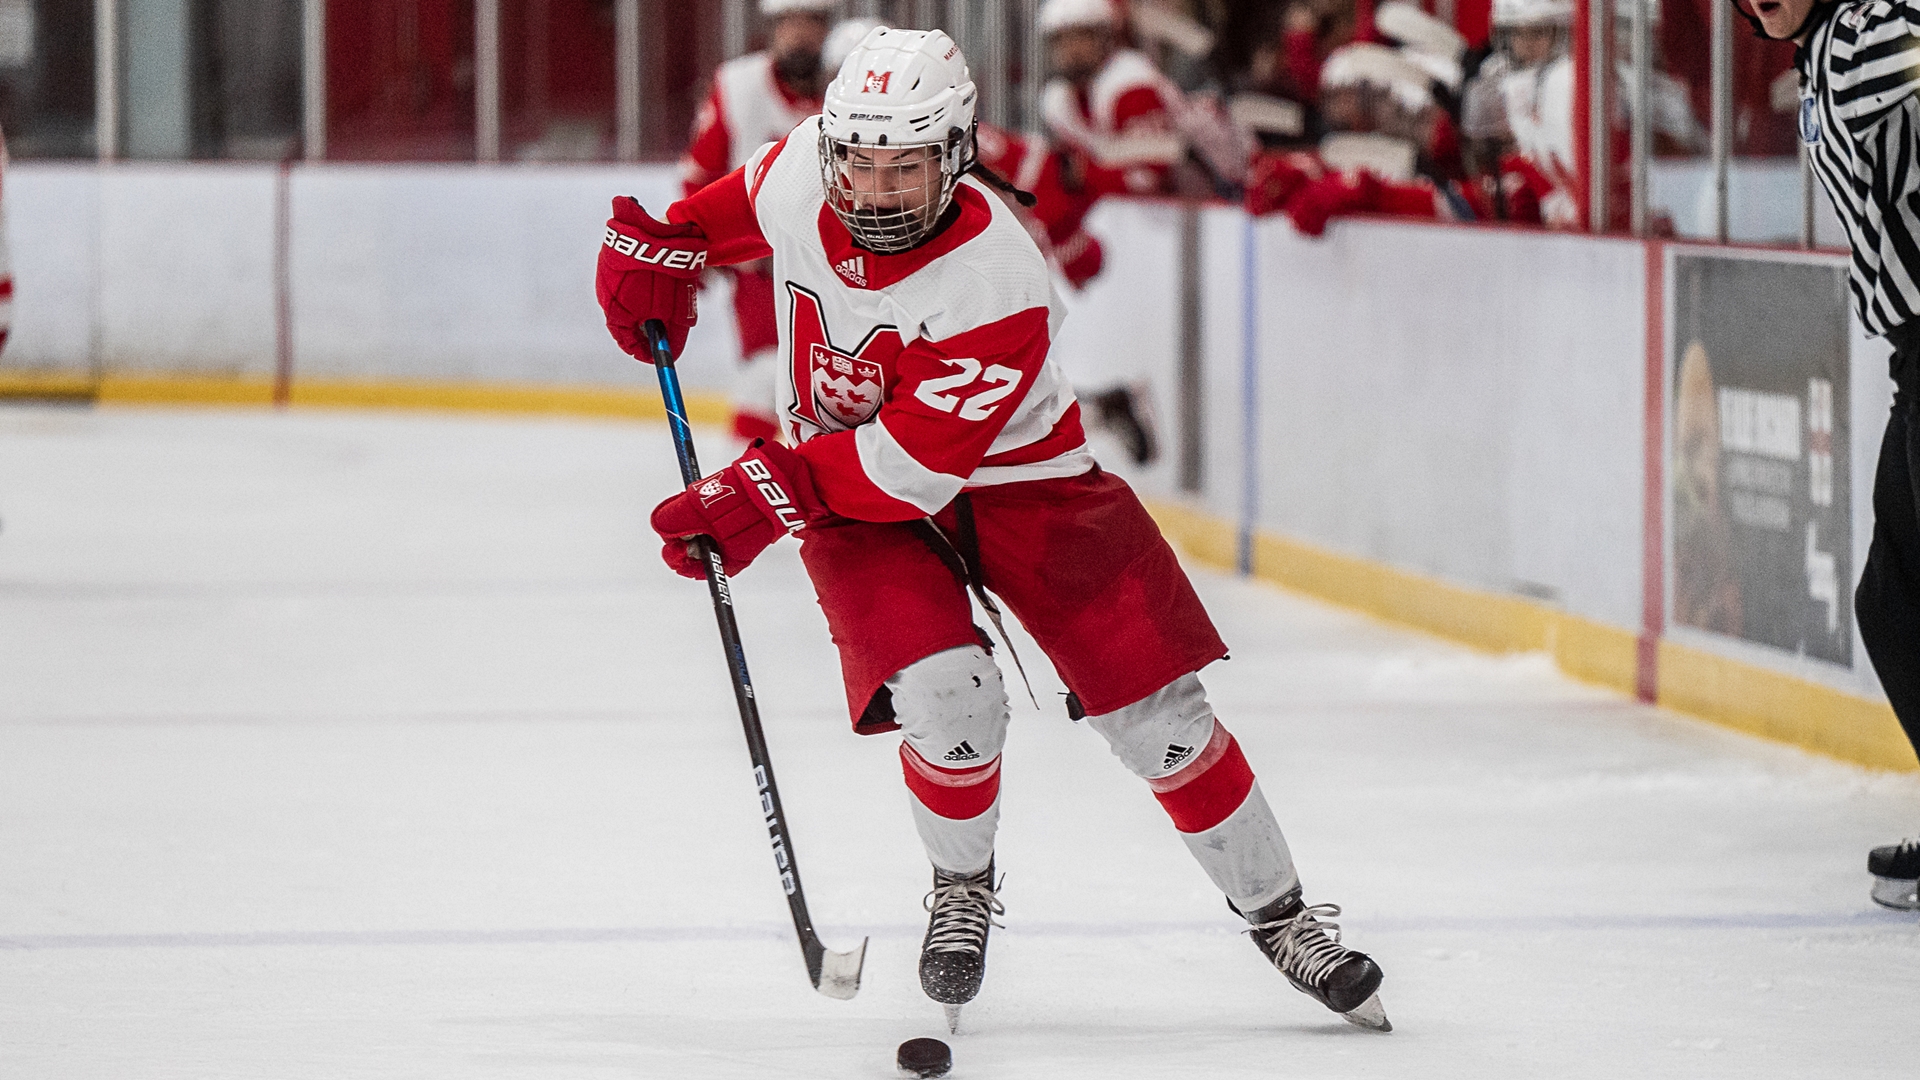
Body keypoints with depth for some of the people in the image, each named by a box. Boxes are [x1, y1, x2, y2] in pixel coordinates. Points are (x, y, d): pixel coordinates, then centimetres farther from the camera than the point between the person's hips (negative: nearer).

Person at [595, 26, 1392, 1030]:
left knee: (1152, 710, -7)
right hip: (844, 482, 2)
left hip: (1017, 477, -2)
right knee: (947, 699, -23)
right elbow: (729, 204, 11)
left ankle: (1279, 916, 11)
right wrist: (661, 245, -1)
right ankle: (961, 889, 7)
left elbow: (910, 467, -32)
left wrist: (767, 493, -33)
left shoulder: (998, 287, -32)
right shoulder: (797, 179, -17)